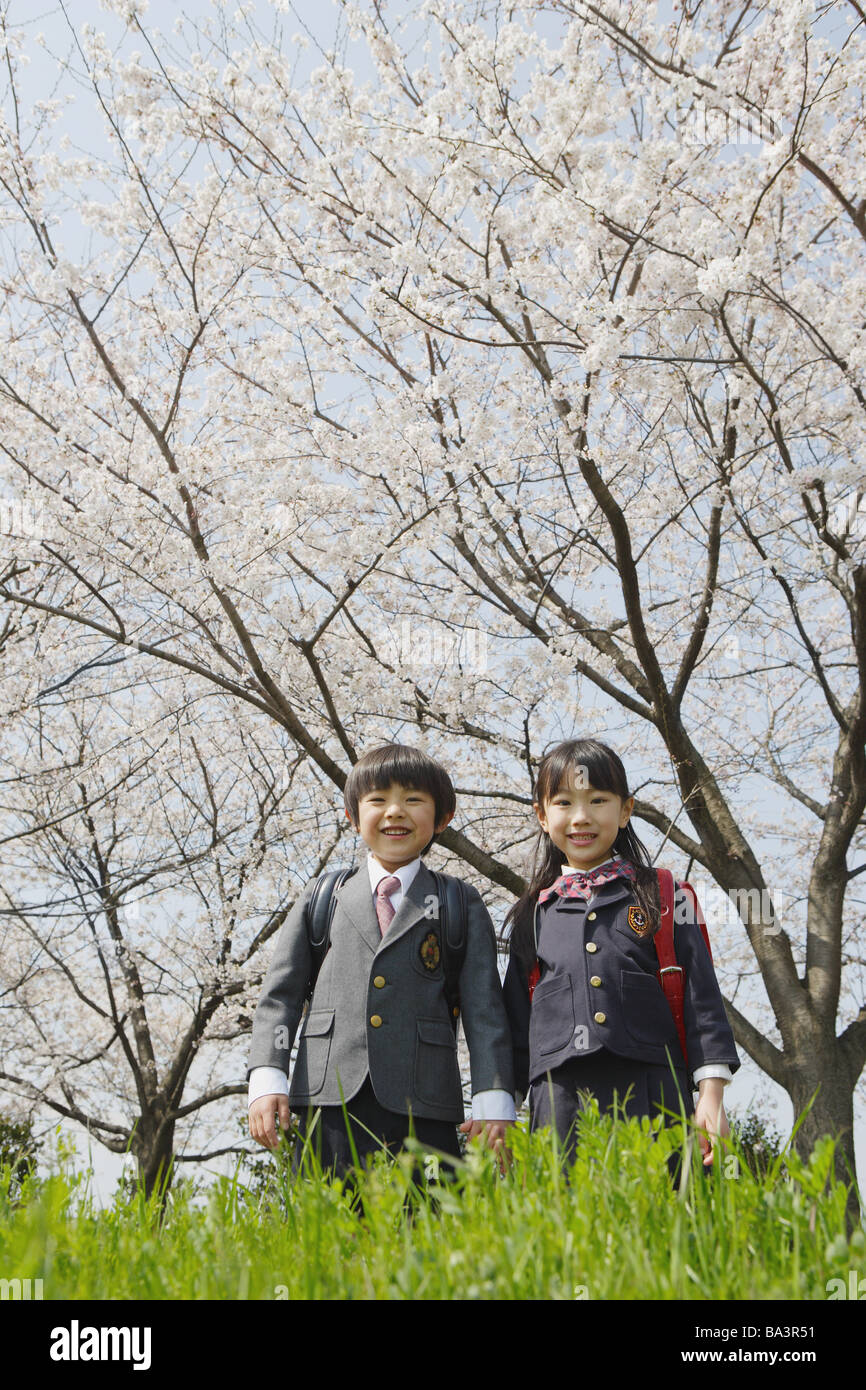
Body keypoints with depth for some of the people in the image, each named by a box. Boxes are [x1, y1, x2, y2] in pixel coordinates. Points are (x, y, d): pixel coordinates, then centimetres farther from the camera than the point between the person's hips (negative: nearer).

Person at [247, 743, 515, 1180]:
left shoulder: (461, 906, 12)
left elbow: (484, 1008, 5)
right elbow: (280, 994, 11)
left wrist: (493, 1102, -5)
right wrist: (266, 1080, -1)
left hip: (423, 1110, -1)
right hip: (329, 1104, 1)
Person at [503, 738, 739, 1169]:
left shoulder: (664, 897, 8)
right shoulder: (533, 915, 12)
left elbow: (701, 995, 5)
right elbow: (516, 1018, 16)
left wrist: (712, 1094, -2)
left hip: (655, 1100, -1)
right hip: (559, 1104, 2)